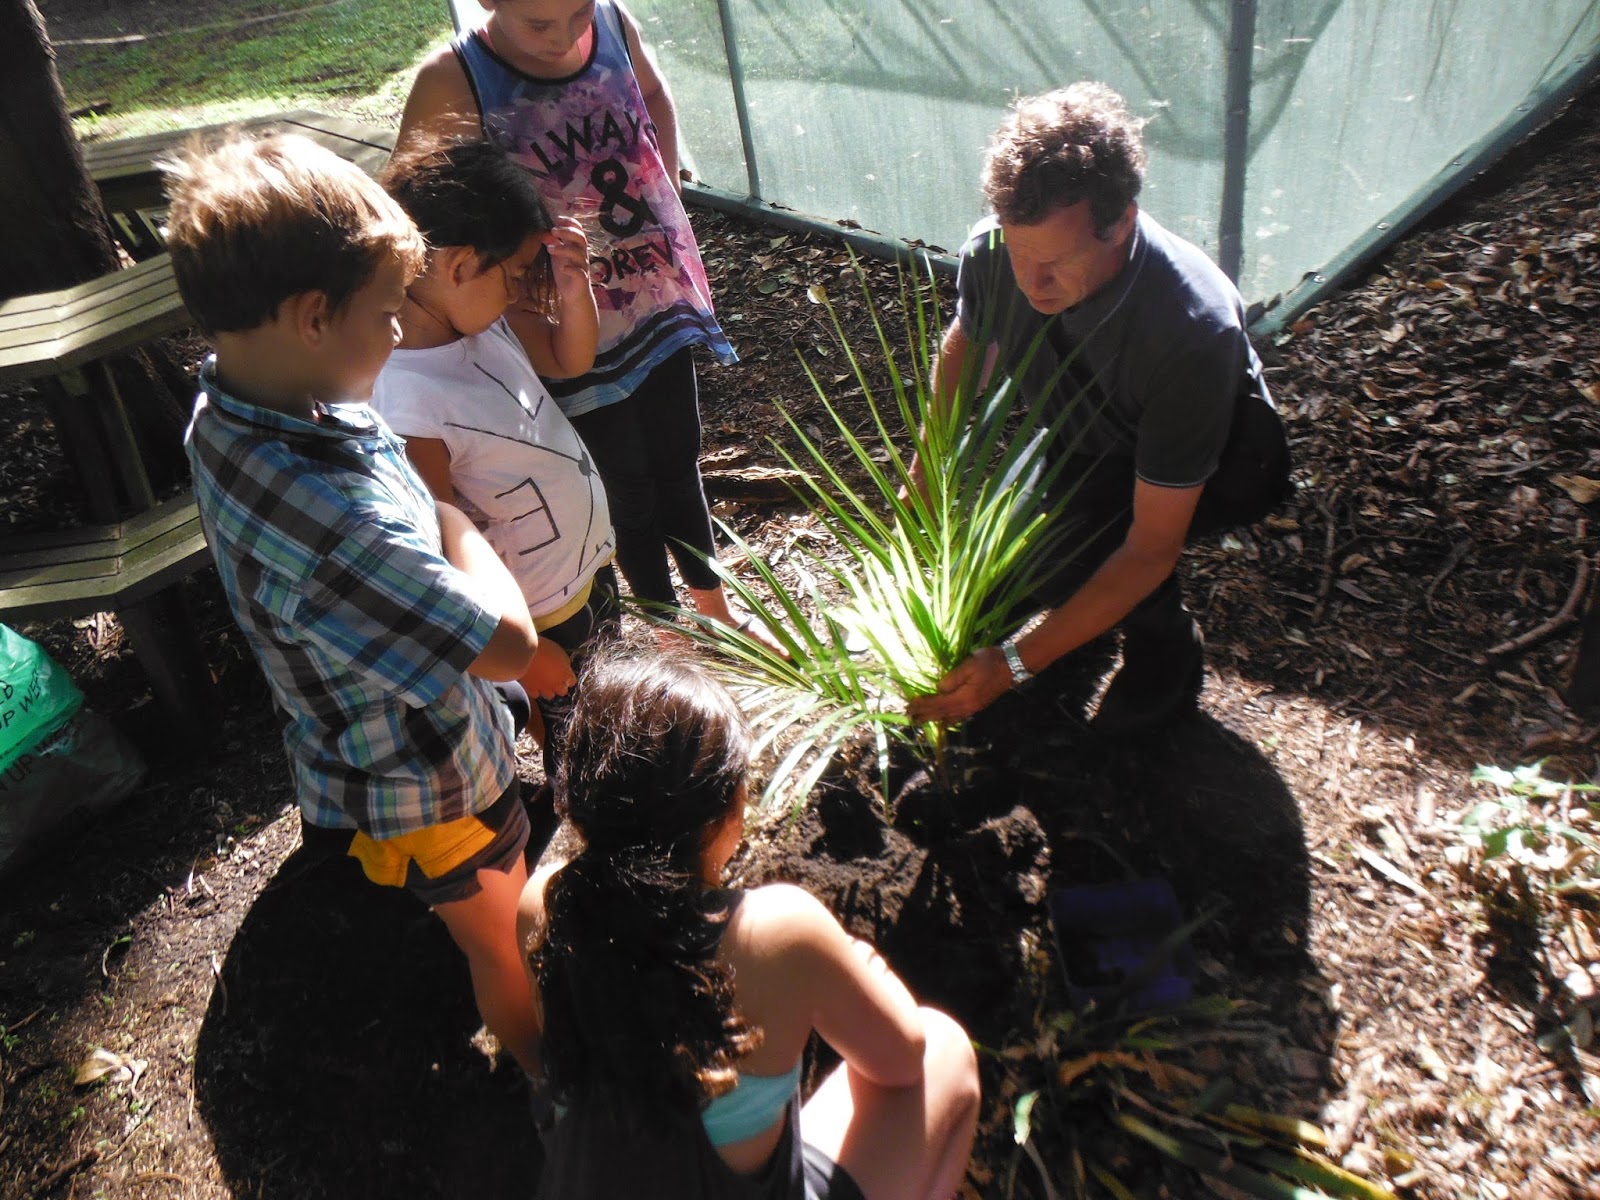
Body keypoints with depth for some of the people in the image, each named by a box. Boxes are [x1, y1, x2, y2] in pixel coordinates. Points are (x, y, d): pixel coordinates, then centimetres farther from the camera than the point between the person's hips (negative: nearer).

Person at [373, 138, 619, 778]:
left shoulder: (476, 316, -11)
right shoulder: (404, 407, -35)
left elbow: (570, 359, 6)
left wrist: (573, 285, -14)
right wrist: (521, 652, -17)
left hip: (590, 568, 8)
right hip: (541, 620, -8)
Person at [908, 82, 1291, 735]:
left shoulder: (1195, 327, -41)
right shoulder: (991, 252, -27)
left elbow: (1152, 547, -38)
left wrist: (1016, 663, -41)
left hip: (1216, 460, -4)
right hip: (1083, 445, 5)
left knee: (1088, 527, -34)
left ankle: (1168, 649, -3)